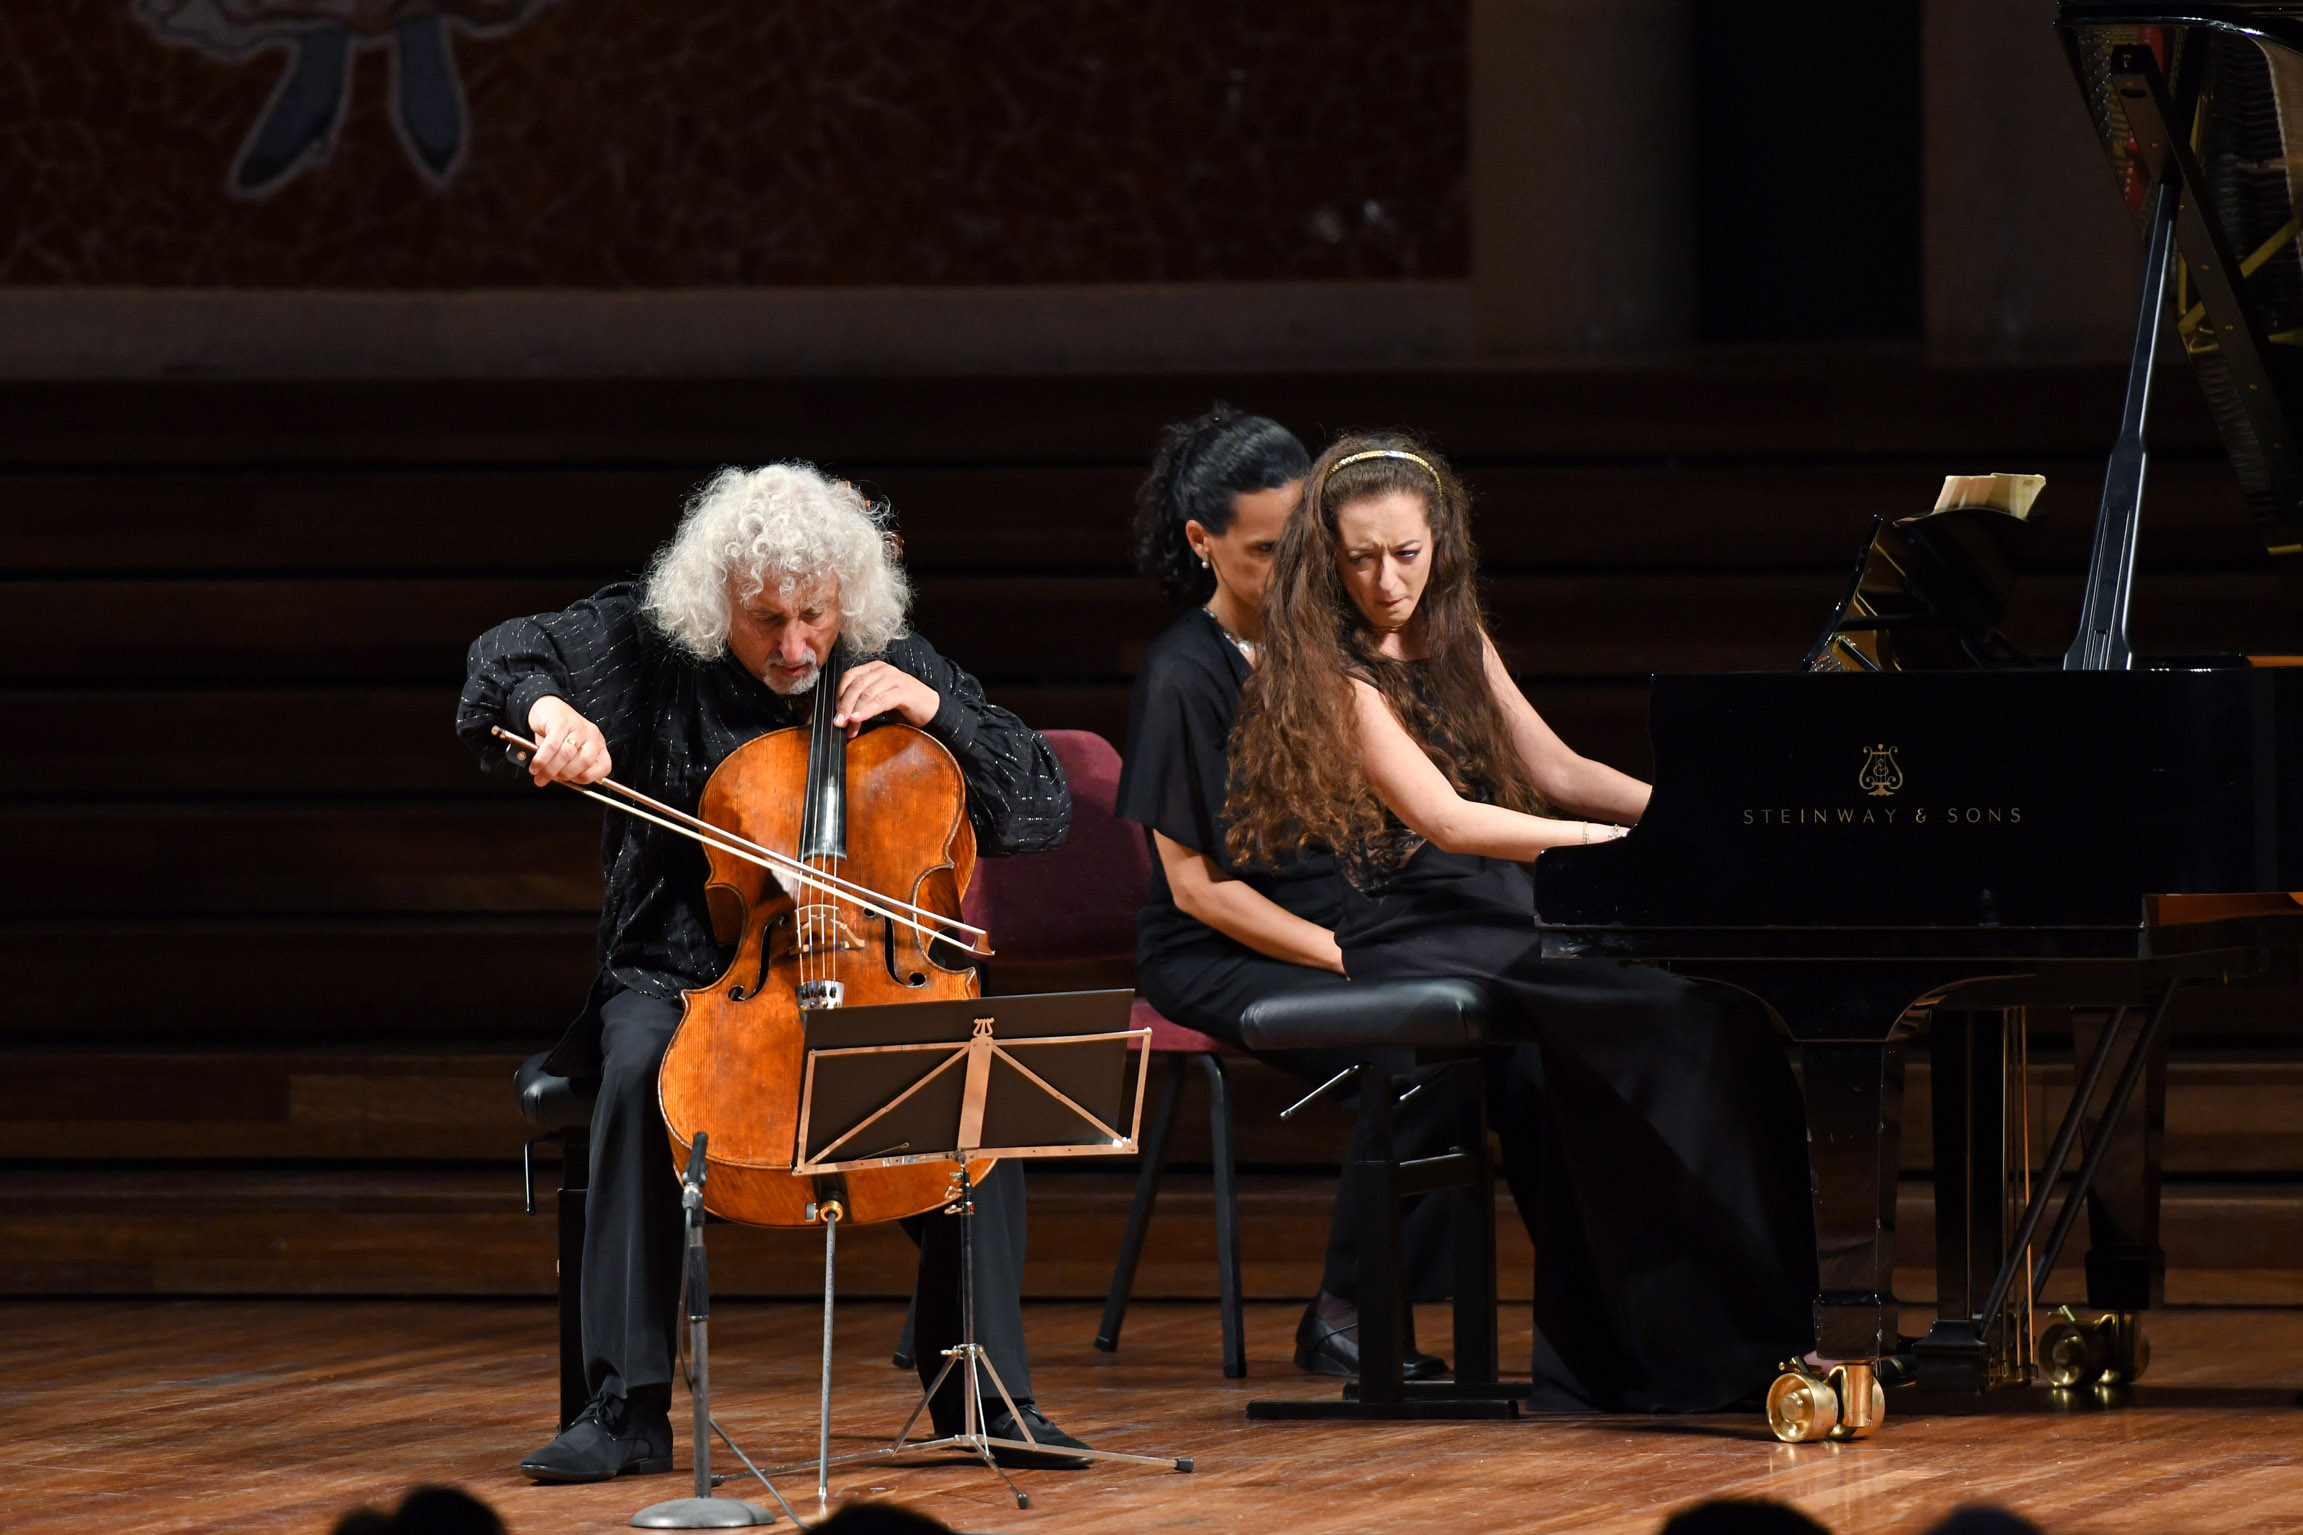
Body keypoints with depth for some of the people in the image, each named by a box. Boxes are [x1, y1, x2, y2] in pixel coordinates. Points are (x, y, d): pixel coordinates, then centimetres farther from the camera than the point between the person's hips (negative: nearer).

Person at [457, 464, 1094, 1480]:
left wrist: (936, 711, -11)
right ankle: (627, 1408, -31)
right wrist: (551, 712, -26)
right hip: (680, 977, -1)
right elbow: (509, 656, -4)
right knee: (639, 1066, -34)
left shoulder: (898, 668, 3)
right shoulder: (649, 643, 0)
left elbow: (1044, 808, 4)